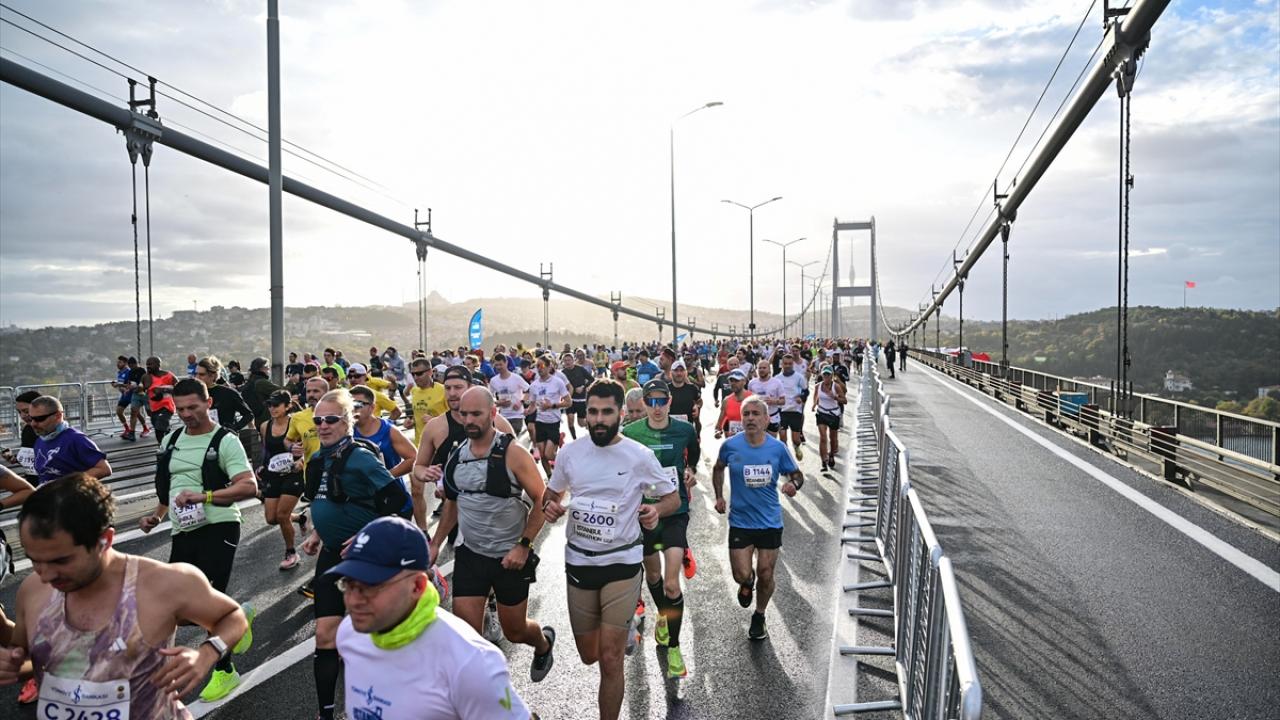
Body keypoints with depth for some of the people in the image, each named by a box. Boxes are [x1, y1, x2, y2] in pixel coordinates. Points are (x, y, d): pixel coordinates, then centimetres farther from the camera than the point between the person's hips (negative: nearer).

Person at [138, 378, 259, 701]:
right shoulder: (171, 440, 12)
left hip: (218, 529, -7)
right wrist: (157, 515, 10)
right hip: (183, 532, 7)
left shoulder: (225, 441, -9)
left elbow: (249, 486, -19)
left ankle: (225, 671, 16)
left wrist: (203, 496, -26)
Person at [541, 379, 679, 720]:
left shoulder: (639, 456, -11)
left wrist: (656, 510, -22)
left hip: (622, 563, -3)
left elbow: (673, 497, 0)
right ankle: (624, 623, 50)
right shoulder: (570, 453, -2)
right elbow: (551, 493, 14)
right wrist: (549, 507, -11)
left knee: (610, 659, -4)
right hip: (578, 561, 4)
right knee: (589, 656, 17)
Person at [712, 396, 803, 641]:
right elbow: (718, 469, 13)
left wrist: (794, 484, -18)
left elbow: (797, 474, 4)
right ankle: (748, 583, 36)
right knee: (741, 575, -4)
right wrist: (719, 496, 5)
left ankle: (759, 617, 36)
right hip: (740, 521, 0)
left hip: (770, 522, 0)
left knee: (765, 575, 8)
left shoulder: (778, 448, -8)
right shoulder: (730, 445, -8)